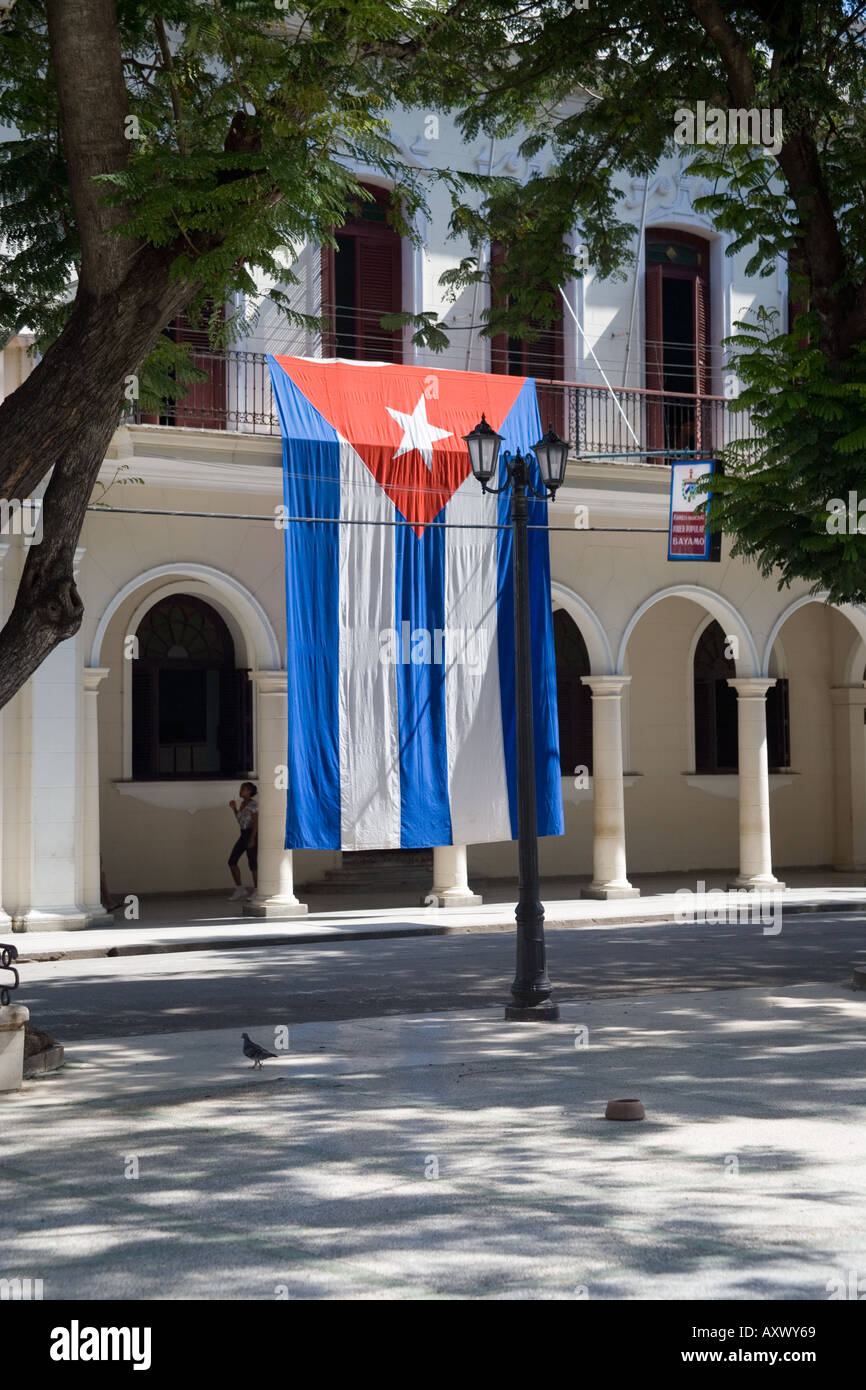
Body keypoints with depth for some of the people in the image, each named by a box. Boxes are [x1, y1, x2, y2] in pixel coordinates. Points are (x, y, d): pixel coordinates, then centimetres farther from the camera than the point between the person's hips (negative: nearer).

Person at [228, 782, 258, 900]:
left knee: (252, 863, -2)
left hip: (252, 834, -9)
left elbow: (256, 822, -16)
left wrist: (252, 839, -21)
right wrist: (234, 808, 10)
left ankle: (256, 891, 9)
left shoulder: (253, 804, -12)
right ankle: (240, 889, 9)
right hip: (243, 835, 9)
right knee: (232, 861, 3)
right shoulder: (243, 804, 13)